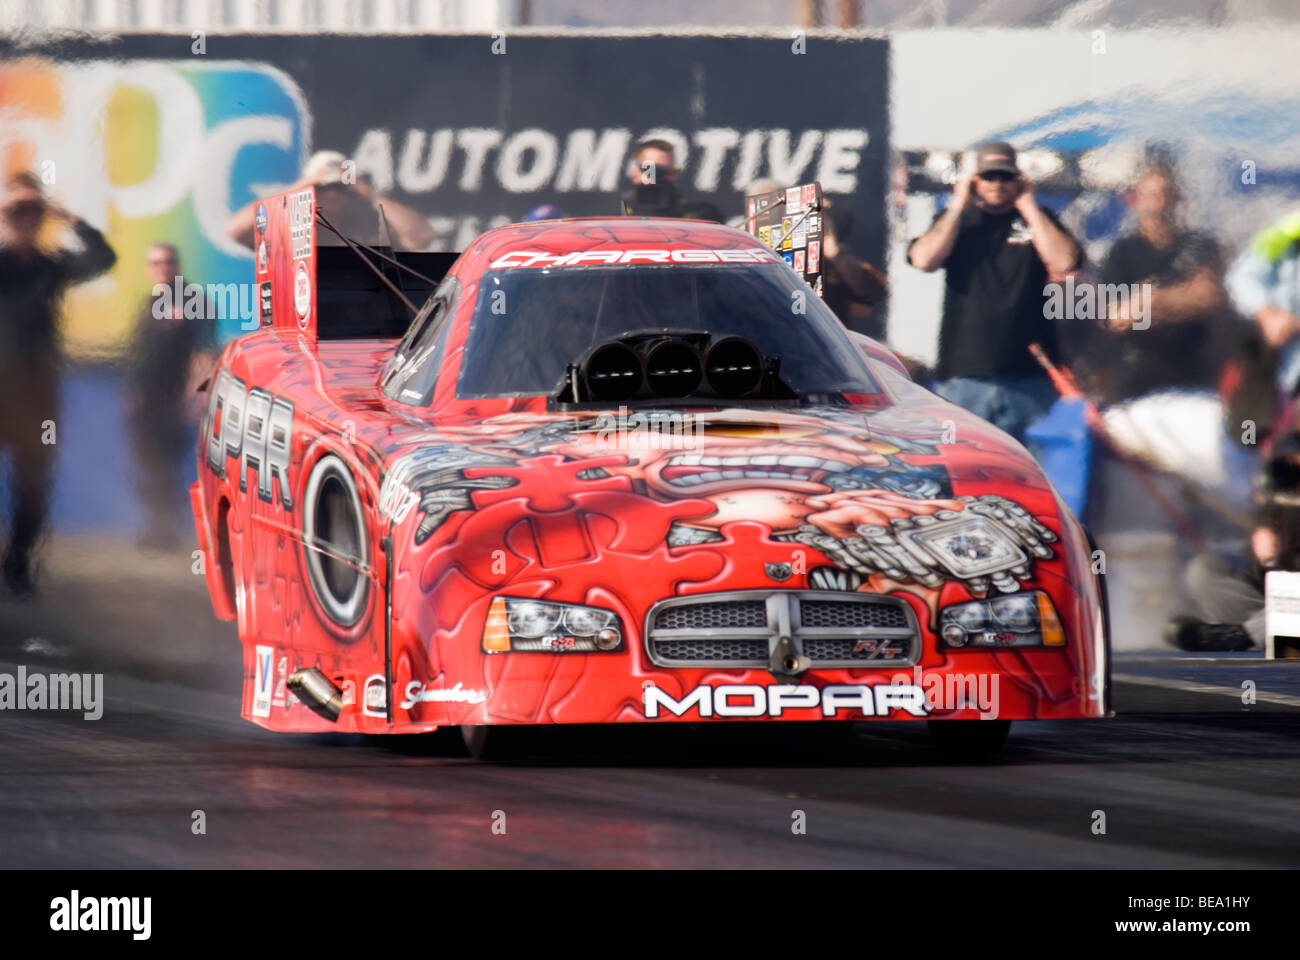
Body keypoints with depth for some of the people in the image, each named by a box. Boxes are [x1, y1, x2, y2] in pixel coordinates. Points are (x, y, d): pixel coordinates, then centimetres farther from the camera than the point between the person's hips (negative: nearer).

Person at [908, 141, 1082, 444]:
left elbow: (1064, 261, -6)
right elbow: (923, 260, -4)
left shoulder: (1038, 219, 13)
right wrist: (958, 207, 0)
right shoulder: (954, 220, 14)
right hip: (962, 375, 0)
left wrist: (1029, 207, -1)